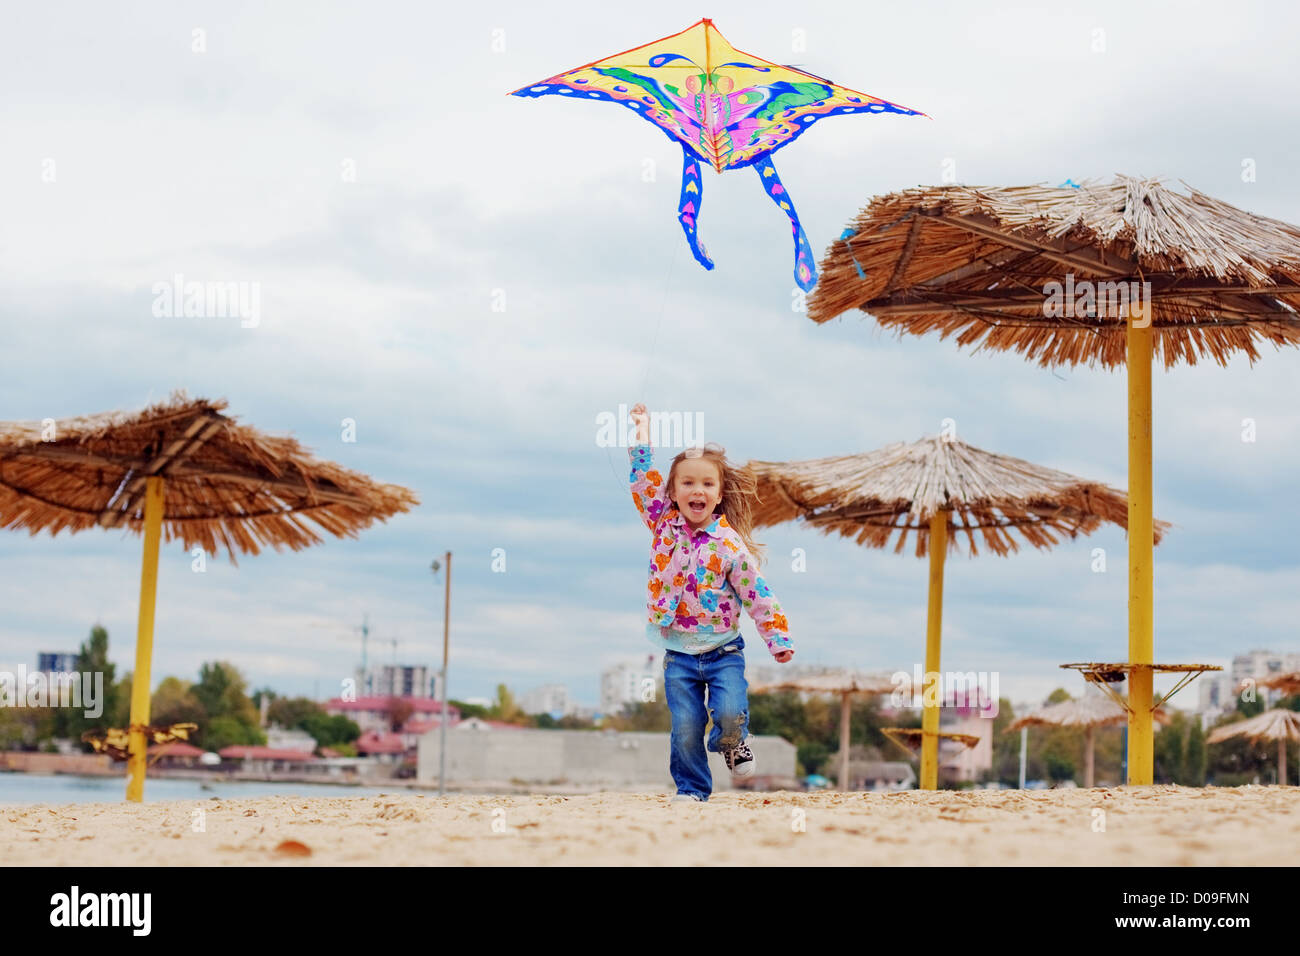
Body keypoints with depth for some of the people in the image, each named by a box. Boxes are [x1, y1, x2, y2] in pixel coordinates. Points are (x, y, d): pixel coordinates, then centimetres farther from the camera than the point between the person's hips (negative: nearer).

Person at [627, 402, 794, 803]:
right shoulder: (664, 524, 0)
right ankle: (691, 788, 16)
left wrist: (778, 639, -7)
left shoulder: (728, 543, -9)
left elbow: (757, 593, -6)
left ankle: (731, 743, 16)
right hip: (679, 653, 2)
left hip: (723, 649, -2)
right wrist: (642, 432, 3)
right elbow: (644, 478, 2)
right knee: (685, 727, -1)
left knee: (730, 715, -17)